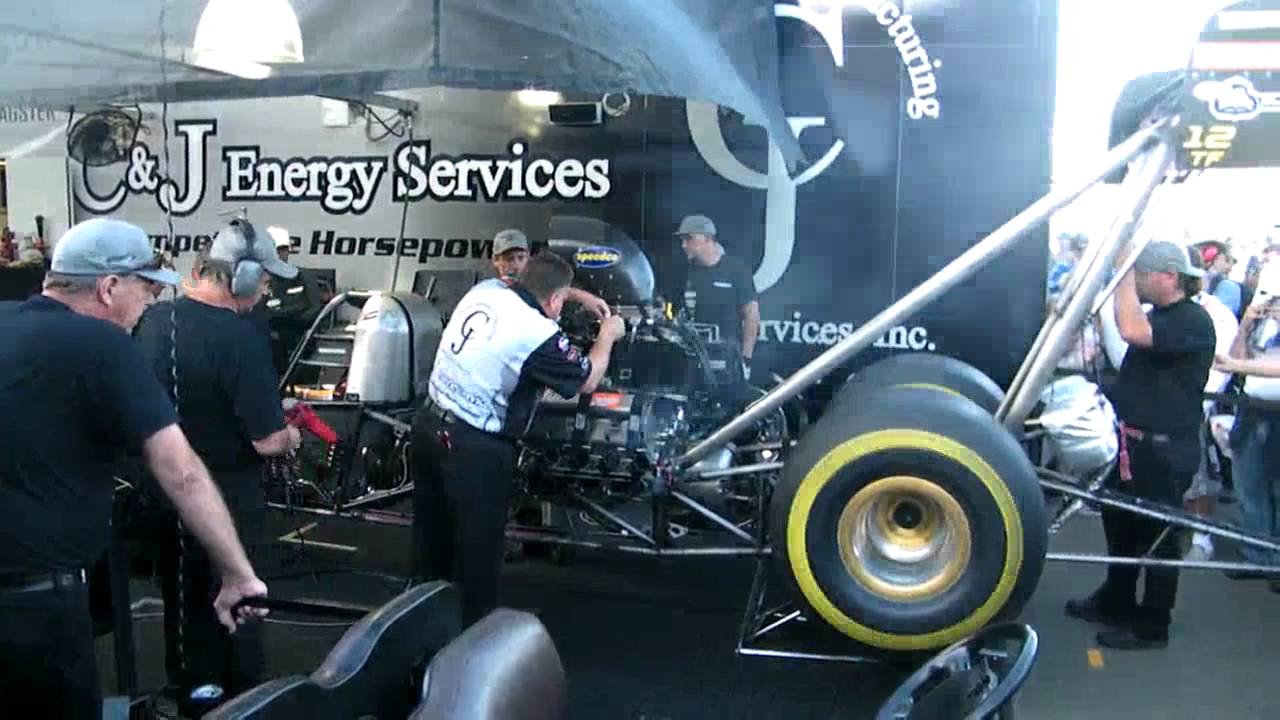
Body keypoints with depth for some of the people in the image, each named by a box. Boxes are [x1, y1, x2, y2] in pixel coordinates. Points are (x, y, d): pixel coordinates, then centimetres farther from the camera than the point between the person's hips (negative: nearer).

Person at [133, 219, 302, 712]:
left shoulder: (153, 320, -3)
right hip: (225, 498, -7)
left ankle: (188, 692, 38)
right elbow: (267, 441, -25)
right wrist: (290, 437, -2)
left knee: (180, 598, 22)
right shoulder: (241, 337, -25)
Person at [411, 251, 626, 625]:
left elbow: (524, 286, 26)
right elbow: (587, 381, -4)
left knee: (432, 533, 23)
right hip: (474, 447, -8)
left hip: (429, 423, 9)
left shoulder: (483, 290, 1)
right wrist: (608, 335, 12)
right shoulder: (538, 334, -20)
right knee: (477, 547, 8)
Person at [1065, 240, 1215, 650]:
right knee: (1120, 525, 21)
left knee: (1157, 537, 2)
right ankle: (1115, 602, 38)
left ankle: (1152, 626, 14)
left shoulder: (1193, 321, -19)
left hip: (1164, 450, -10)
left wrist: (1124, 267, -30)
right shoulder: (1159, 315, 13)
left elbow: (1132, 331, -36)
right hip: (1133, 443, 10)